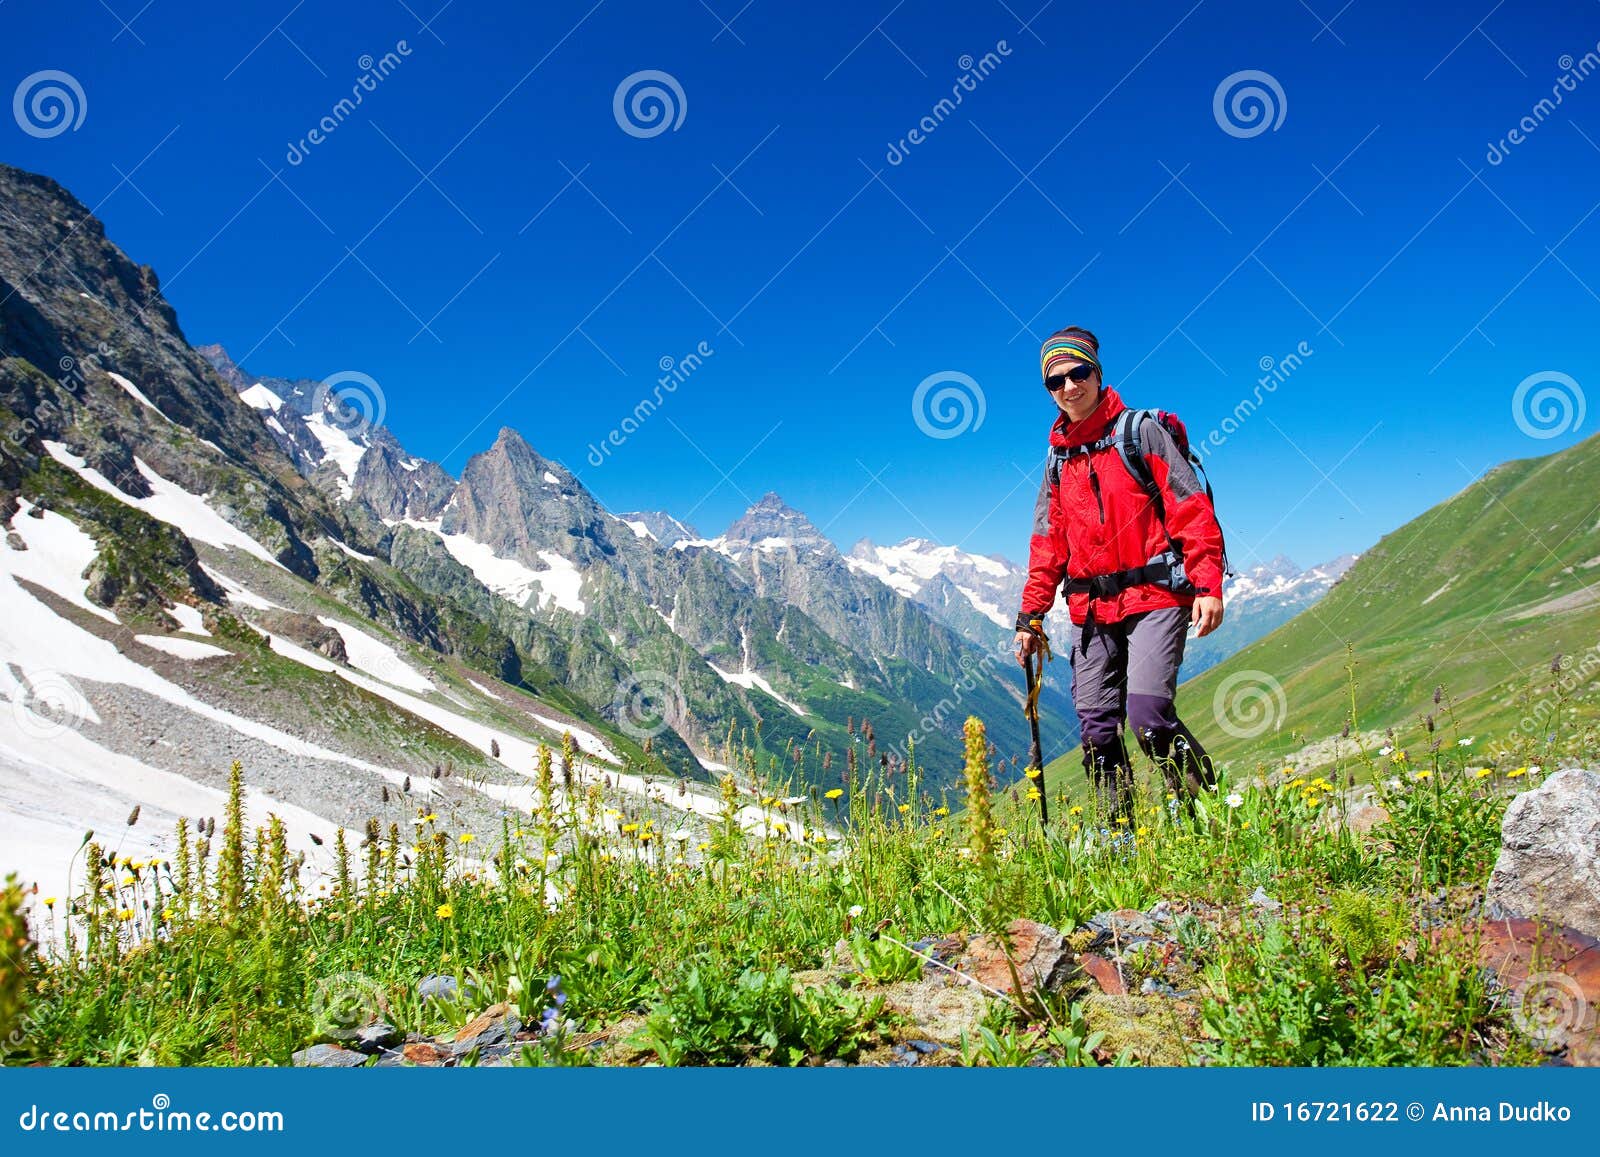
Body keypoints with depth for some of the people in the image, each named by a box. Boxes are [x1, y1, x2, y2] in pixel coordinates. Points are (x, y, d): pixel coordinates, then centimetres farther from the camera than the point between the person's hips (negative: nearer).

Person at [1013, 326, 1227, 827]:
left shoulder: (1140, 431, 1)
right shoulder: (1058, 457, 16)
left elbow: (1191, 508, -5)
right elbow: (1048, 543, 18)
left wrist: (1208, 585, -15)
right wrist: (1030, 615, 11)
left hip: (1155, 597, -5)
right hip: (1091, 610, 5)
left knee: (1148, 716, -18)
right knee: (1096, 727, 0)